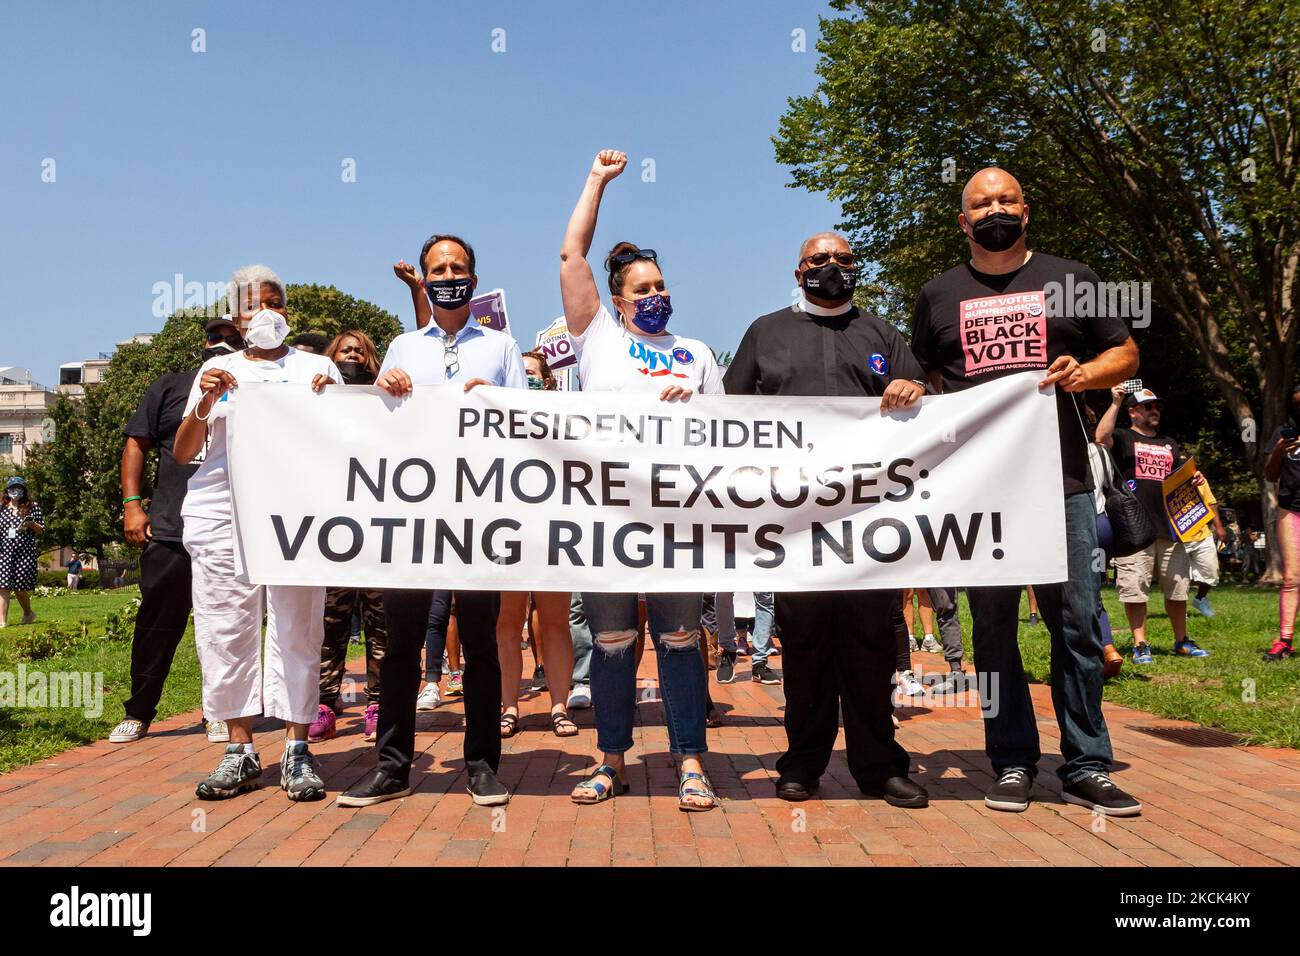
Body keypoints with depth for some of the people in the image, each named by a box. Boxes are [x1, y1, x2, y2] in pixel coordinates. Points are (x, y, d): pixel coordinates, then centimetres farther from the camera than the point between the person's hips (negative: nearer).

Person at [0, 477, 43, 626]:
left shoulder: (32, 507, 6)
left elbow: (42, 531, 6)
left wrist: (31, 524, -12)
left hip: (25, 551, -2)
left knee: (19, 587, 0)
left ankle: (28, 613, 26)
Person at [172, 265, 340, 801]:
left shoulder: (317, 367, 17)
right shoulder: (218, 370, 20)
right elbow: (182, 453, 15)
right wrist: (205, 404, -2)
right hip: (220, 511, 2)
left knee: (297, 629, -7)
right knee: (225, 629, -2)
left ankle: (297, 751, -2)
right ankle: (241, 752, 6)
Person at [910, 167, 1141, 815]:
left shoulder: (1070, 280, 12)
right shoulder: (938, 296, 14)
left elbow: (1125, 353, 14)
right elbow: (918, 378, 22)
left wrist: (1087, 373, -6)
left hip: (1060, 478, 0)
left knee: (1077, 623, -1)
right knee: (993, 628, 5)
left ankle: (1087, 768, 11)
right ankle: (1013, 765, 15)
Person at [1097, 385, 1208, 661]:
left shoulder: (1170, 445, 25)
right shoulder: (1123, 438, 7)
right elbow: (1101, 437, -16)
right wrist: (1115, 402, -17)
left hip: (1169, 525, 5)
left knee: (1177, 587, 9)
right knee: (1134, 588, -7)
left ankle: (1181, 641, 22)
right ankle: (1140, 644, 1)